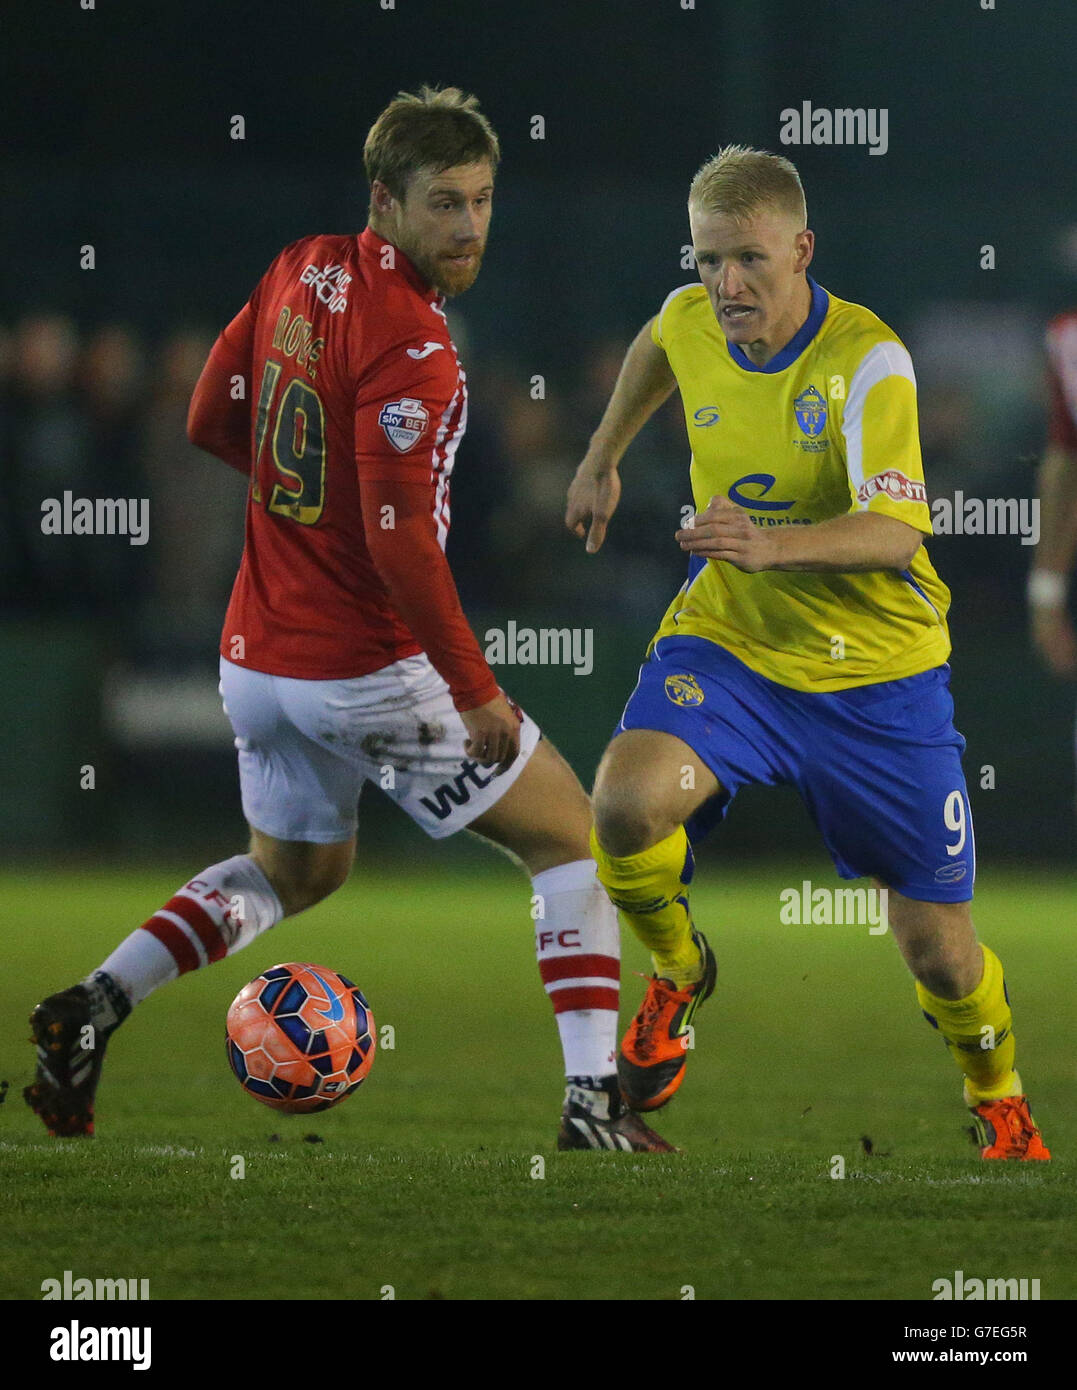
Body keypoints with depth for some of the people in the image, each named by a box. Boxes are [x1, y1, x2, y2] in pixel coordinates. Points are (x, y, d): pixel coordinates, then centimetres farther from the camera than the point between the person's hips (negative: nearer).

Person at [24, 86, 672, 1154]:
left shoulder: (303, 270, 1)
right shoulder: (412, 351, -22)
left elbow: (210, 424, 12)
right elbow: (401, 544, -26)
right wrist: (476, 693, -18)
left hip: (256, 655, 8)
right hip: (370, 667, -8)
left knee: (293, 871, 31)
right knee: (572, 838, 8)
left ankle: (94, 1006, 13)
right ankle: (592, 1100, 0)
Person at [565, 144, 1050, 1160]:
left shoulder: (866, 361, -21)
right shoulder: (691, 322, -5)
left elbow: (895, 533, -32)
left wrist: (772, 544, -48)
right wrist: (603, 457, 28)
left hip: (876, 672, -3)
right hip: (727, 641, 3)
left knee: (938, 951, 1)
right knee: (625, 805, -28)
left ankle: (999, 1101, 35)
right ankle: (680, 972, 5)